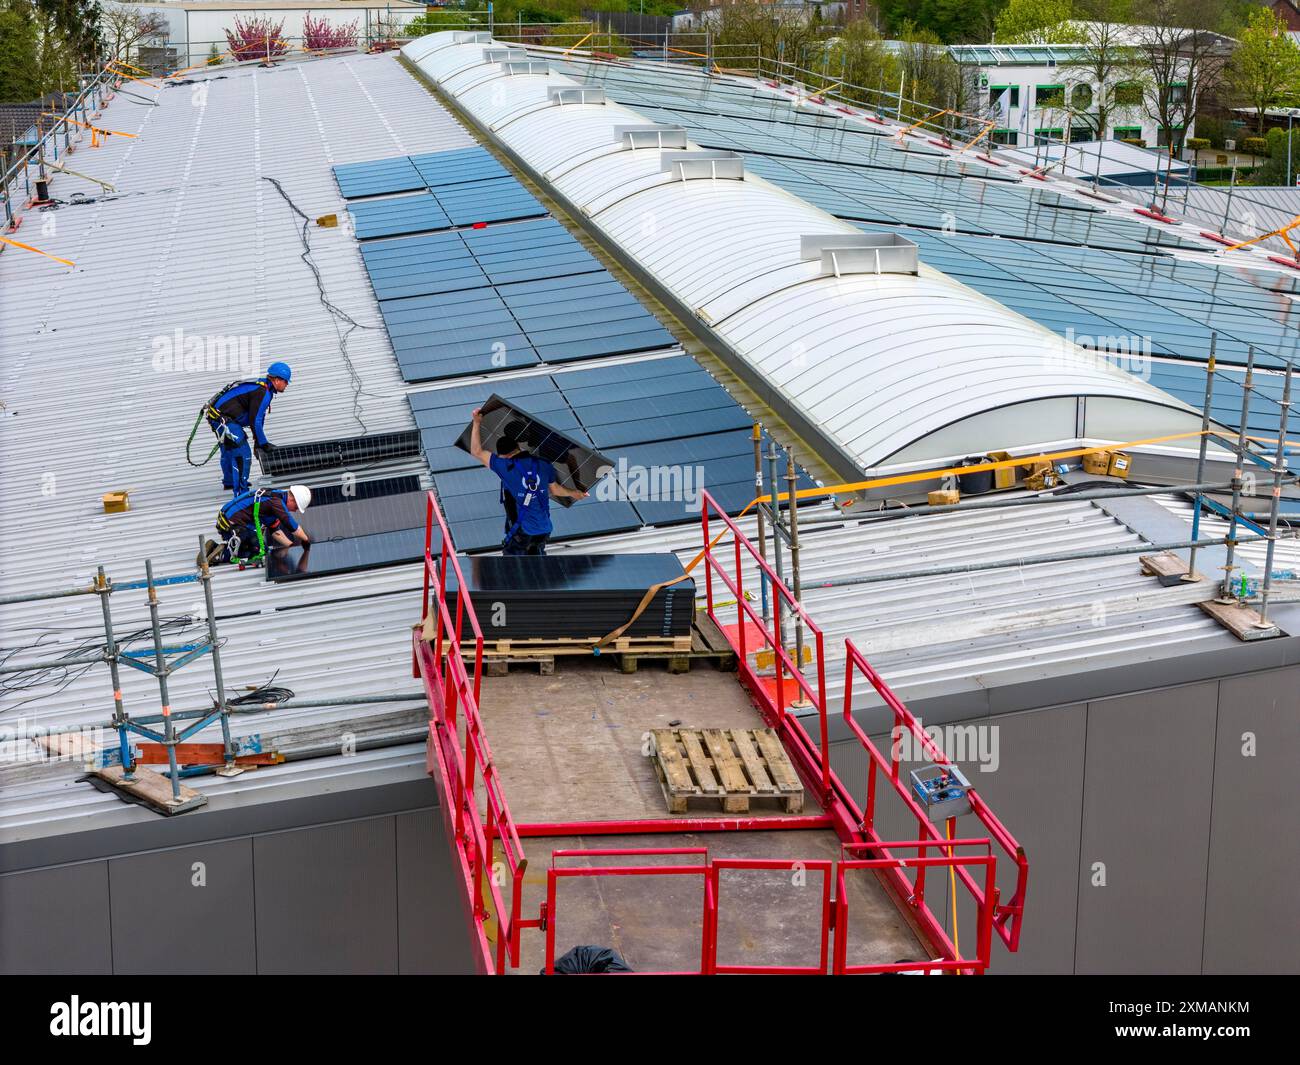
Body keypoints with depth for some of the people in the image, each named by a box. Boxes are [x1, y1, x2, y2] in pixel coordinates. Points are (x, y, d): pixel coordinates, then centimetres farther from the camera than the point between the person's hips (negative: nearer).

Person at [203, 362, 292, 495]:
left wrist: (259, 441, 22)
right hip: (224, 420, -11)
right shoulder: (263, 393, -19)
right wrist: (263, 443, -9)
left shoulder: (262, 386, 14)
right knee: (242, 455, -12)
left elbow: (259, 418, 21)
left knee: (228, 450, 29)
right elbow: (255, 421, -19)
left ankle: (229, 482, 50)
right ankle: (241, 493, -12)